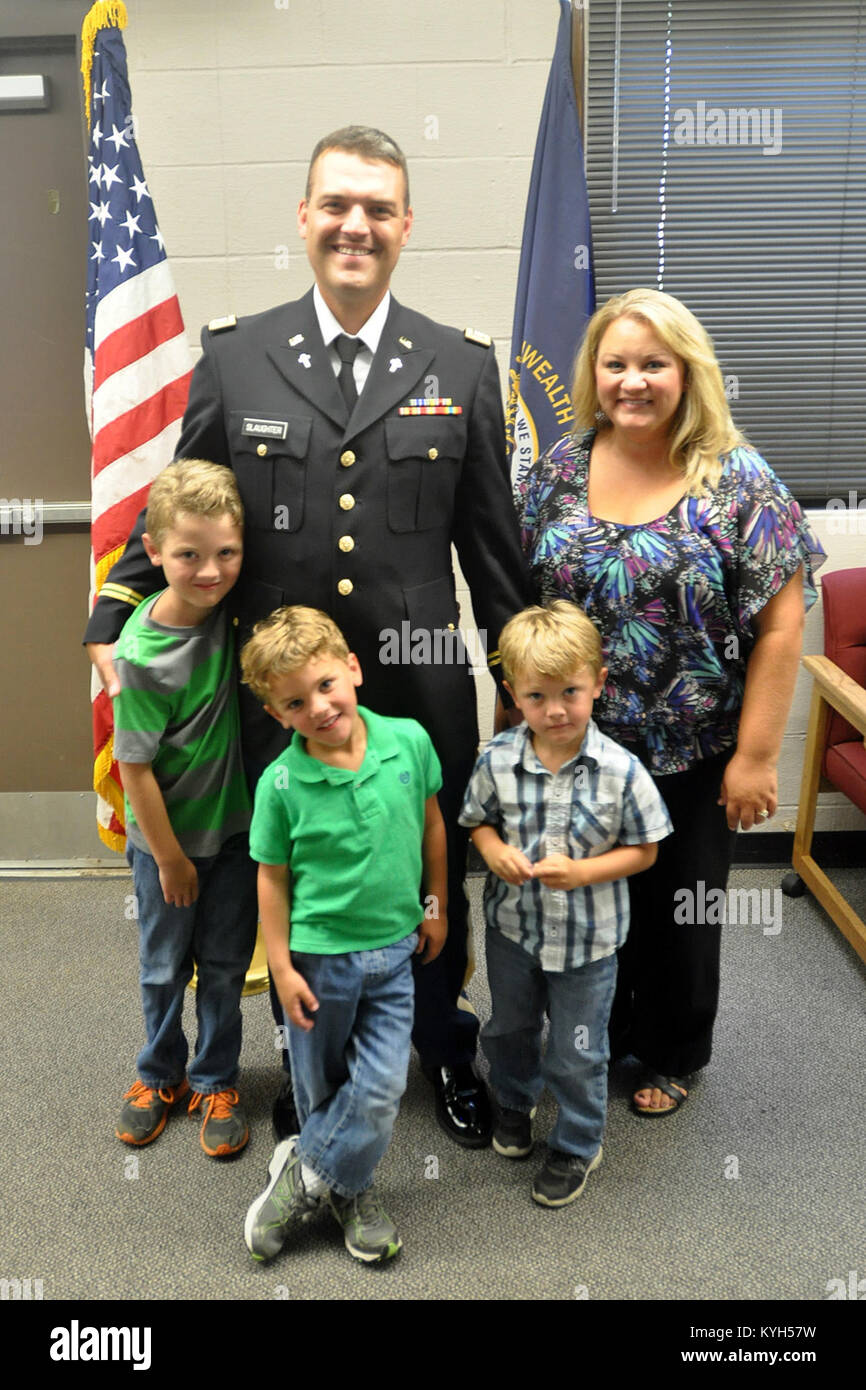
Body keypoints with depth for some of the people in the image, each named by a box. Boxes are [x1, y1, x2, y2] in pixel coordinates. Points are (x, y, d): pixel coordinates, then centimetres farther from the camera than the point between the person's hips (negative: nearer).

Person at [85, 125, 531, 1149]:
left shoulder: (462, 366, 2)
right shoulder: (231, 357, 1)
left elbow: (491, 539, 4)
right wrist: (113, 622, -5)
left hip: (421, 691, 0)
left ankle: (446, 1050, 43)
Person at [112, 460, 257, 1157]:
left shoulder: (227, 605, -13)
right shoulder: (142, 655, -25)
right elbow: (135, 766, -18)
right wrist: (170, 858, -10)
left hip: (234, 823, 4)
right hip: (168, 836, -3)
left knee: (225, 964, 15)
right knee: (164, 967, 17)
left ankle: (215, 1081, 34)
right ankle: (161, 1074, 41)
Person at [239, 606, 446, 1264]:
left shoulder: (409, 740, -12)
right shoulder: (281, 783, -17)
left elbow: (431, 822, 4)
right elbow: (273, 878, -8)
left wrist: (434, 904, 10)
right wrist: (281, 967, -7)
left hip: (395, 950, 2)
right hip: (320, 954, -2)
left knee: (381, 1089, 0)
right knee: (322, 1085, 15)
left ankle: (305, 1172, 23)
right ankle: (347, 1187, 40)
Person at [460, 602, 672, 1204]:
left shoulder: (620, 771, -22)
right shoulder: (497, 761, -15)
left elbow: (644, 850, -11)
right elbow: (479, 820, 3)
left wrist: (581, 872, -24)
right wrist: (494, 851, -19)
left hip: (587, 938, -3)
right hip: (512, 926, 3)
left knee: (577, 1052, 15)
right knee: (509, 1029, 27)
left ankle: (578, 1144, 41)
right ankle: (515, 1099, 58)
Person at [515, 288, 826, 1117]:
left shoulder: (737, 482, -11)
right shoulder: (560, 468, -1)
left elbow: (781, 624, -11)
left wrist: (754, 755, -13)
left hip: (691, 756, -2)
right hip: (573, 746, 3)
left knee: (678, 909, 15)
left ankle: (671, 1055, 40)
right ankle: (598, 1037, 43)